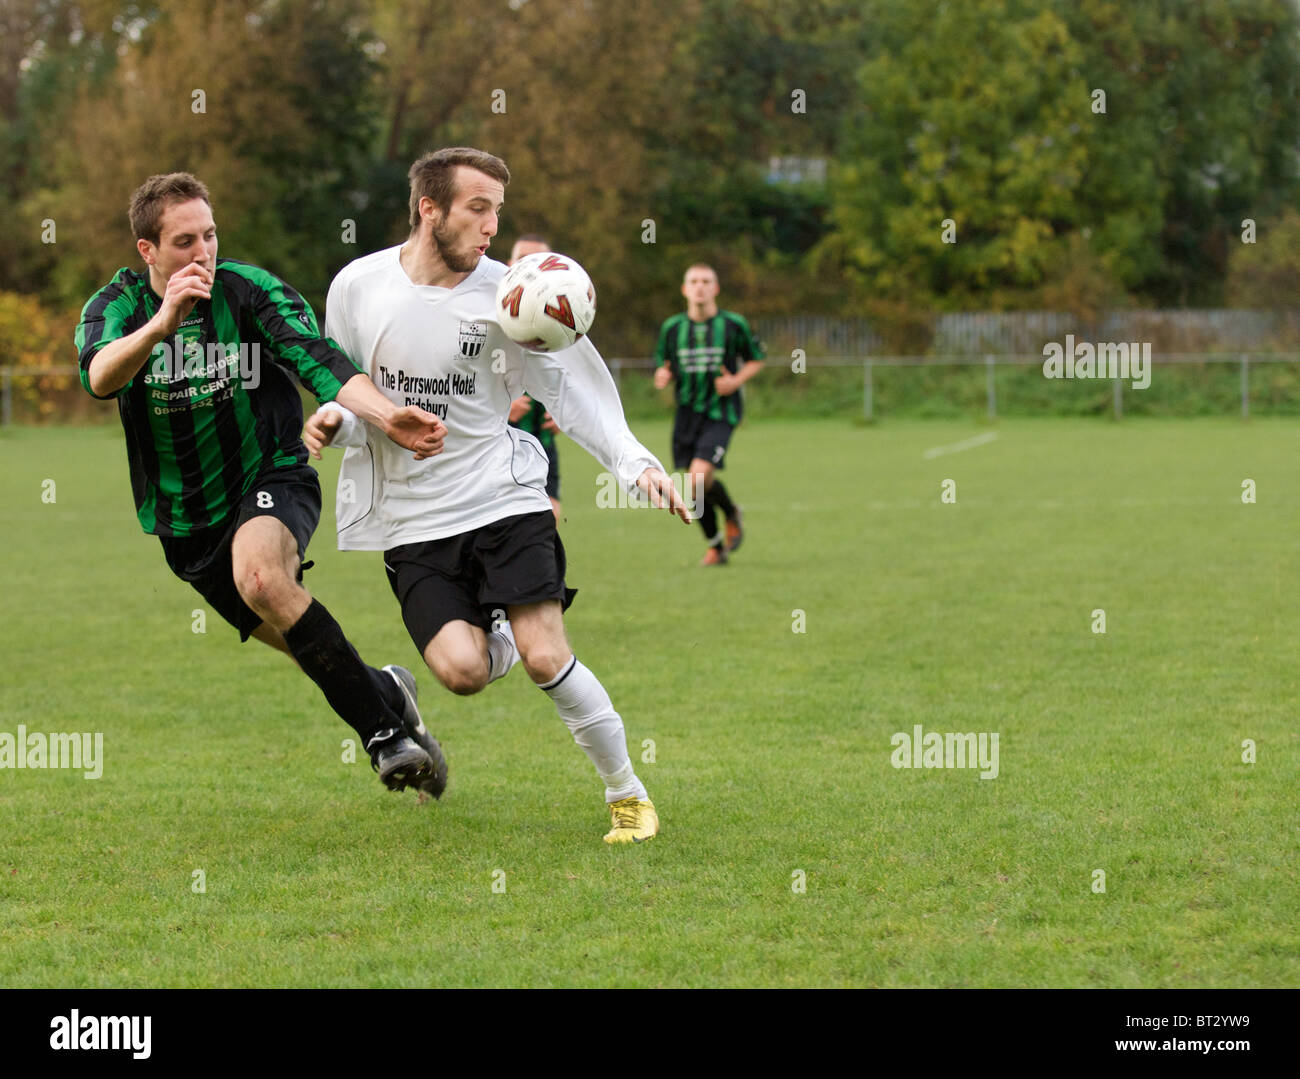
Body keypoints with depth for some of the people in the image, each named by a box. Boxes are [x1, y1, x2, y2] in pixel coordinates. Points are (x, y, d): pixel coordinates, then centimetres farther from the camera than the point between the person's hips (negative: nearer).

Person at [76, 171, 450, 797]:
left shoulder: (249, 290, -11)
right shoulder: (115, 306, -7)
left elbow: (319, 361, -22)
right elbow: (98, 376, -29)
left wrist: (386, 417, -41)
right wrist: (161, 324, -48)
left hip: (272, 479, -4)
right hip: (185, 521, 4)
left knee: (260, 576, -35)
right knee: (300, 642, 11)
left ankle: (387, 731, -29)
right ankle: (389, 693, 43)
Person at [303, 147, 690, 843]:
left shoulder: (505, 293, -5)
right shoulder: (358, 287, -1)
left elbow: (568, 388, 3)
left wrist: (634, 462, -8)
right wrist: (332, 421, -11)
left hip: (502, 498, -1)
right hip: (411, 519, 1)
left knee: (545, 659, -15)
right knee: (462, 671, -16)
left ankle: (626, 793, 7)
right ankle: (499, 636, 25)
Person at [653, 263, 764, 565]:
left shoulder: (733, 325, -3)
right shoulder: (672, 328, 3)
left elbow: (756, 359, 8)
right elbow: (663, 366, 14)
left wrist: (737, 381, -10)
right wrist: (662, 376, -10)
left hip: (721, 414, -4)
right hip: (687, 413, 4)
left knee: (699, 478, -21)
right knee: (697, 486, 6)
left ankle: (732, 514, 10)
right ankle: (715, 546, 27)